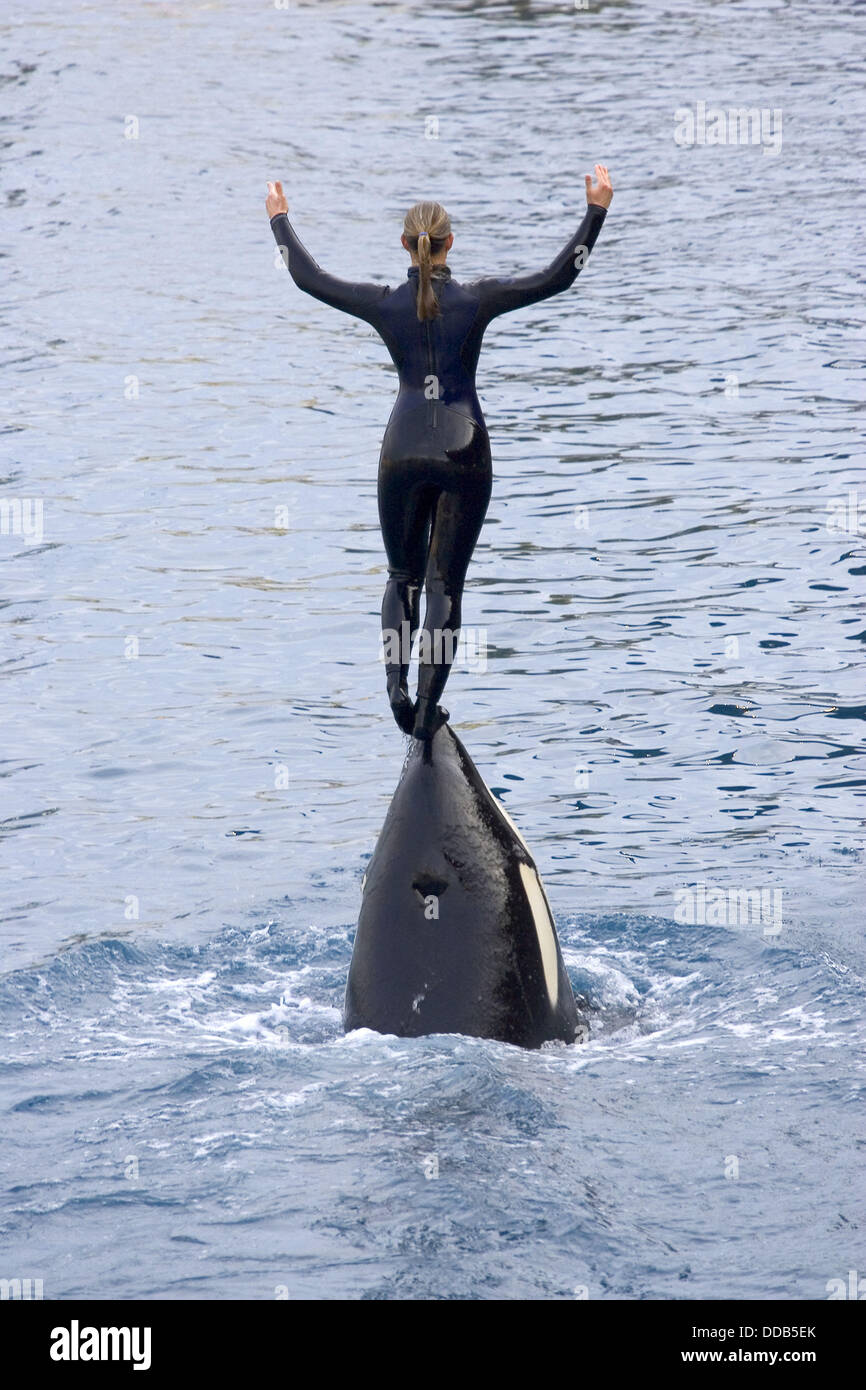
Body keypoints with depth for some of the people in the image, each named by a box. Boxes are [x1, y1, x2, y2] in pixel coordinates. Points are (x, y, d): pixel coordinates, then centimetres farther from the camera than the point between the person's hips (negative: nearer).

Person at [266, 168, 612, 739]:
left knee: (403, 577, 17)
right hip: (463, 454, -1)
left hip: (402, 453, 1)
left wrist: (281, 219, 23)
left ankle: (396, 685, -3)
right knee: (446, 585, 5)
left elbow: (309, 278, 9)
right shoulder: (475, 301, -7)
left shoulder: (385, 304, -3)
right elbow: (556, 278, -7)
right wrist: (596, 211, -2)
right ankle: (428, 708, 0)